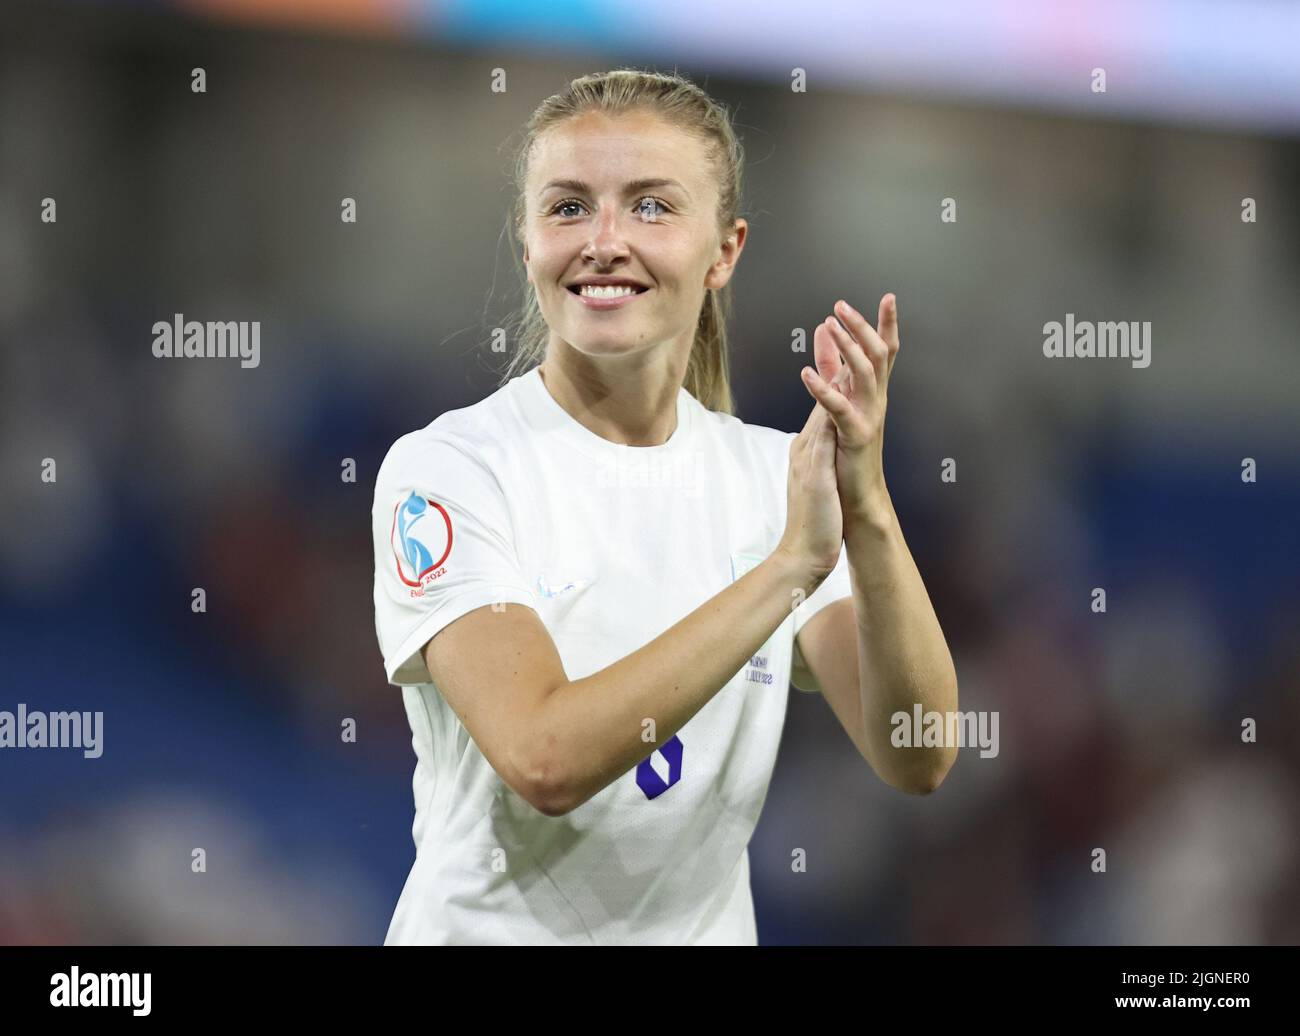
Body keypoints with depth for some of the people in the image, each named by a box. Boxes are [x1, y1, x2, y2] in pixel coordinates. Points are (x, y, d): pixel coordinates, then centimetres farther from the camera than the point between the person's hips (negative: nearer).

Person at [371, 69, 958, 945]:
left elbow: (917, 761, -10)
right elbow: (543, 759, -25)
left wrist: (869, 518, -24)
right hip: (496, 928, -3)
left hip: (711, 924, 4)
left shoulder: (776, 471, 0)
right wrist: (793, 563, -29)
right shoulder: (444, 470, -12)